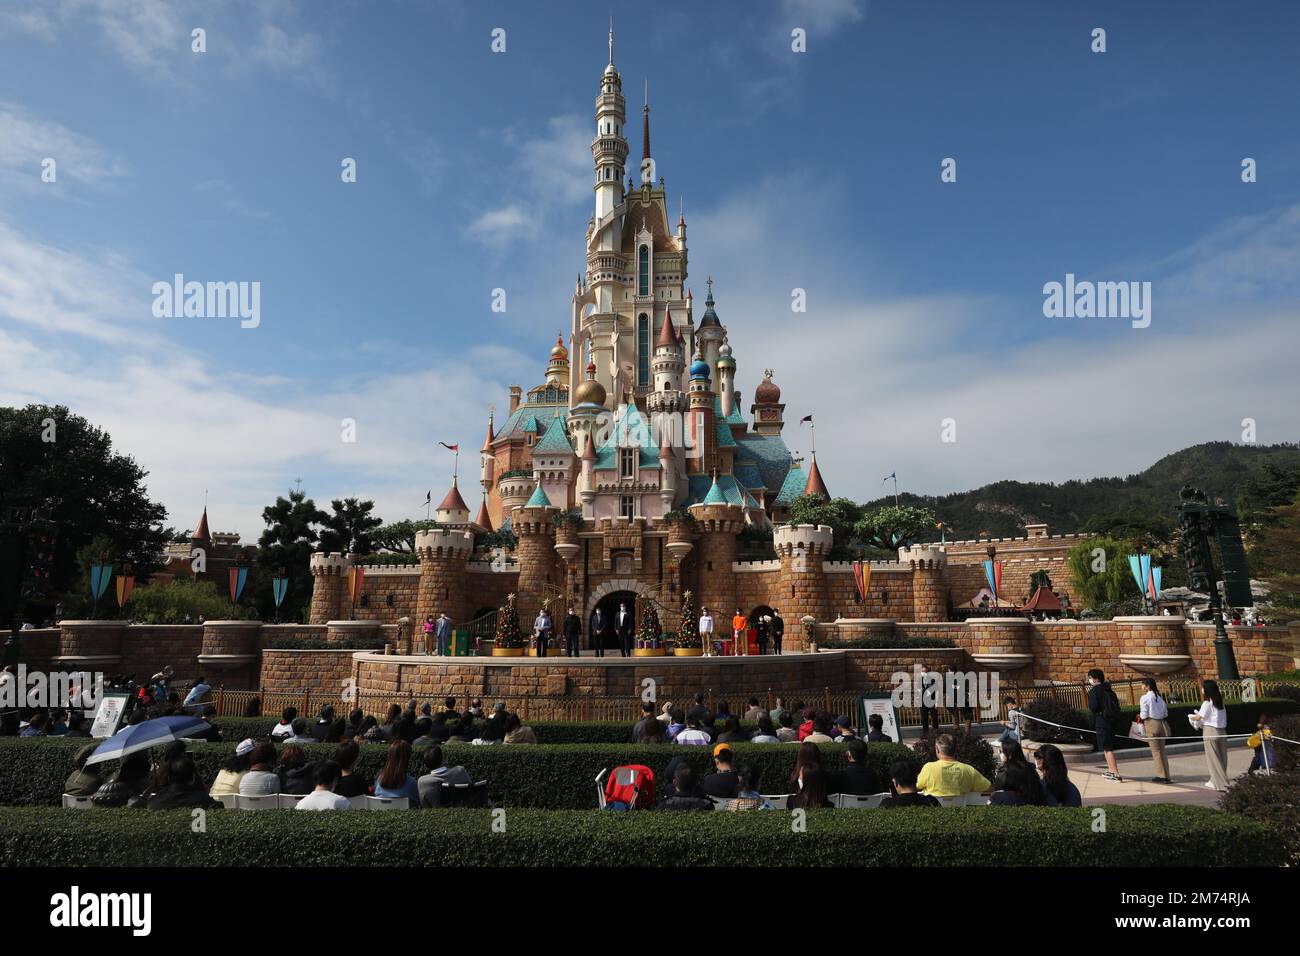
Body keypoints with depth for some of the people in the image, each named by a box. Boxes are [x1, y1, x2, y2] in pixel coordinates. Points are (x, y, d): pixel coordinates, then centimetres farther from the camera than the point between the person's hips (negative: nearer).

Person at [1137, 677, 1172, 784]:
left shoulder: (1145, 697, -10)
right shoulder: (1159, 697, 8)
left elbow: (1144, 715, -12)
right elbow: (1165, 713, 9)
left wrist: (1140, 718, 7)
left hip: (1151, 724, -6)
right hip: (1161, 724, 6)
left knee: (1156, 751, 2)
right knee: (1162, 751, 12)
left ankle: (1161, 775, 4)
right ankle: (1166, 776, 13)